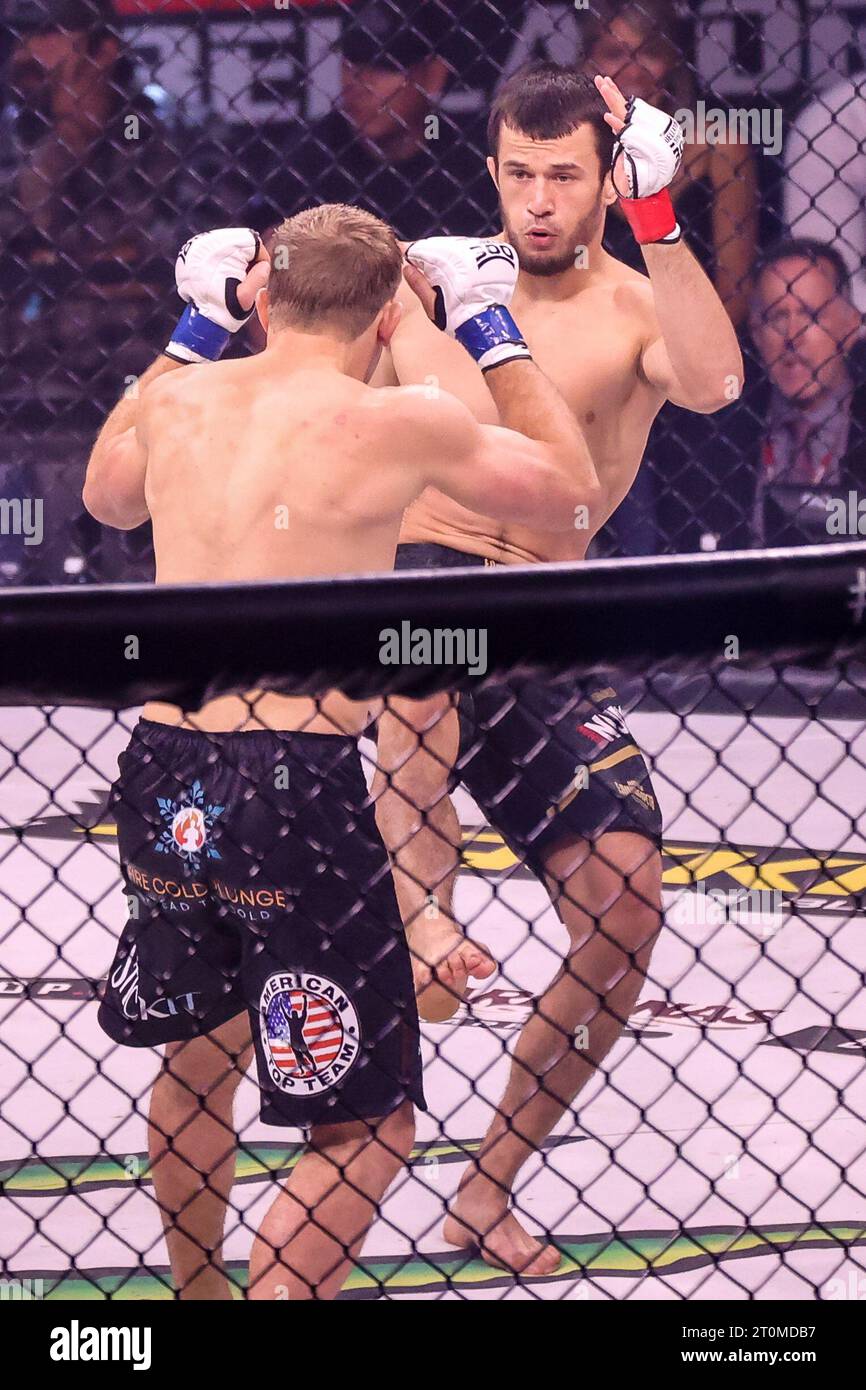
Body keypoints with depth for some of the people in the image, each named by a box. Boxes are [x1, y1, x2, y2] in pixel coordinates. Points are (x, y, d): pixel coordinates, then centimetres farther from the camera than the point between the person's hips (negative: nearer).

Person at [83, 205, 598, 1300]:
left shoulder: (178, 401, 7)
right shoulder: (398, 426, -7)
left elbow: (108, 495, 32)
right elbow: (567, 488, 11)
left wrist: (193, 328, 33)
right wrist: (495, 335, 21)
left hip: (162, 777, 6)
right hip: (296, 787, -6)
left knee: (198, 1060, 29)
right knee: (368, 1128, 4)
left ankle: (198, 1293, 44)